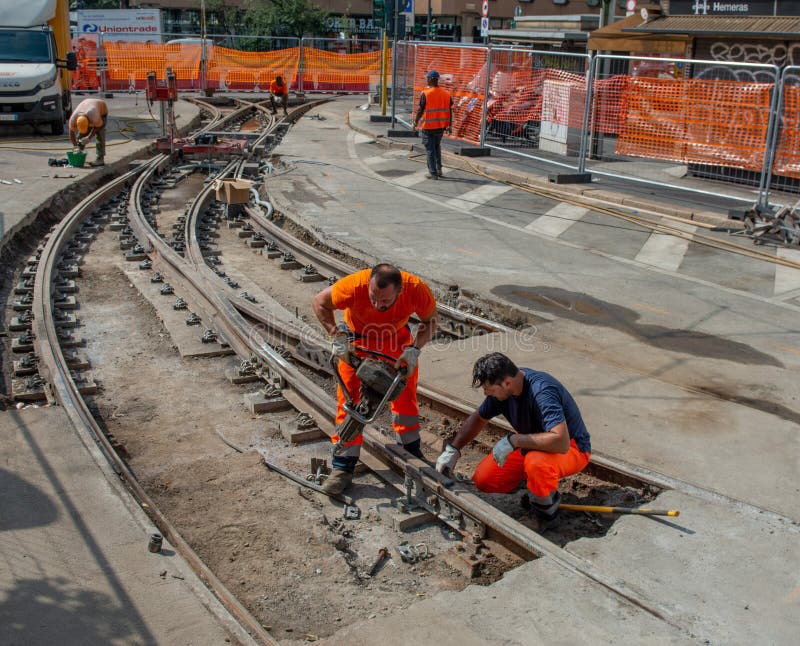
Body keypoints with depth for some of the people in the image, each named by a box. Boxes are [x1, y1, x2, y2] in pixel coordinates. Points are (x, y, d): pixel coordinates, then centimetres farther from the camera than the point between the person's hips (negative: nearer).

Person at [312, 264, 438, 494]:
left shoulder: (417, 290, -35)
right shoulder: (354, 286, -40)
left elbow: (430, 321, -12)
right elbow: (320, 302, -19)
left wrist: (414, 349, -26)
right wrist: (336, 336, -27)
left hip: (397, 337, 2)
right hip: (357, 338, -2)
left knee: (406, 394, 8)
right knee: (349, 399, -8)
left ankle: (411, 449, 31)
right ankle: (344, 466, 0)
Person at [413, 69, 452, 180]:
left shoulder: (425, 94, -12)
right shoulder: (446, 94, 1)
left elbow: (420, 110, -11)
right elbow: (450, 111, 3)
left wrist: (416, 122, 3)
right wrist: (449, 125, 12)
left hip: (428, 126, -4)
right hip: (441, 126, 4)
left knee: (430, 150, 4)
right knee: (437, 147, 23)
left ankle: (433, 173, 5)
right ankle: (439, 169, 21)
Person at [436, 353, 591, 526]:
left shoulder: (542, 392, -34)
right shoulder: (502, 386, -9)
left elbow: (561, 441, -43)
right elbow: (478, 418, 9)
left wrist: (513, 440, -37)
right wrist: (452, 450, 1)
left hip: (572, 448, -7)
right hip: (530, 445, 7)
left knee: (537, 462, -41)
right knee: (483, 479, -6)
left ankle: (546, 505, -9)